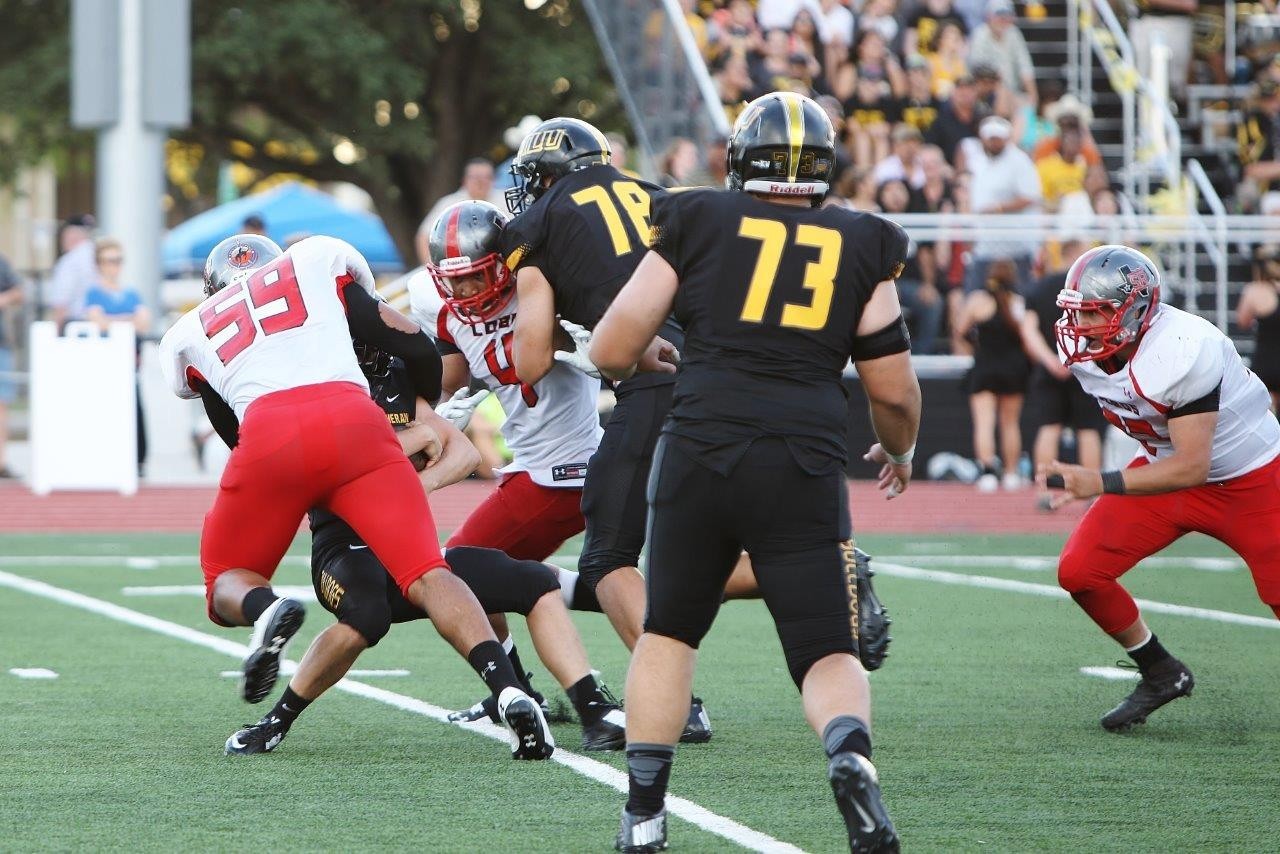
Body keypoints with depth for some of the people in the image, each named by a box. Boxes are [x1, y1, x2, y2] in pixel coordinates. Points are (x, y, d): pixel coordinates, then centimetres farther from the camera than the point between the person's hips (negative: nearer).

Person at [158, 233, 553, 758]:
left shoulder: (187, 336, 33)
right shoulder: (321, 261, 31)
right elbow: (417, 349, 27)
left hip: (268, 431, 0)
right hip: (354, 419, 0)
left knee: (227, 583, 18)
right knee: (427, 575, -2)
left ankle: (265, 610, -19)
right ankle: (509, 691, -26)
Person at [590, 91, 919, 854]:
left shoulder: (699, 225, 7)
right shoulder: (861, 246, 10)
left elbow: (612, 352, 8)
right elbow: (894, 389, 11)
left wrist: (650, 355, 31)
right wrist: (899, 450, 31)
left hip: (701, 455, 0)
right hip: (804, 474, 0)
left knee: (669, 632, 19)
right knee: (829, 654, 5)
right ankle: (850, 751, -26)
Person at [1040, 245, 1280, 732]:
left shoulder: (1184, 351, -36)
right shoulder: (1086, 351, -14)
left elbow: (1193, 467, -37)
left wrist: (1099, 484, -44)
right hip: (1166, 466, 6)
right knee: (1079, 572, -7)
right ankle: (1161, 675, 12)